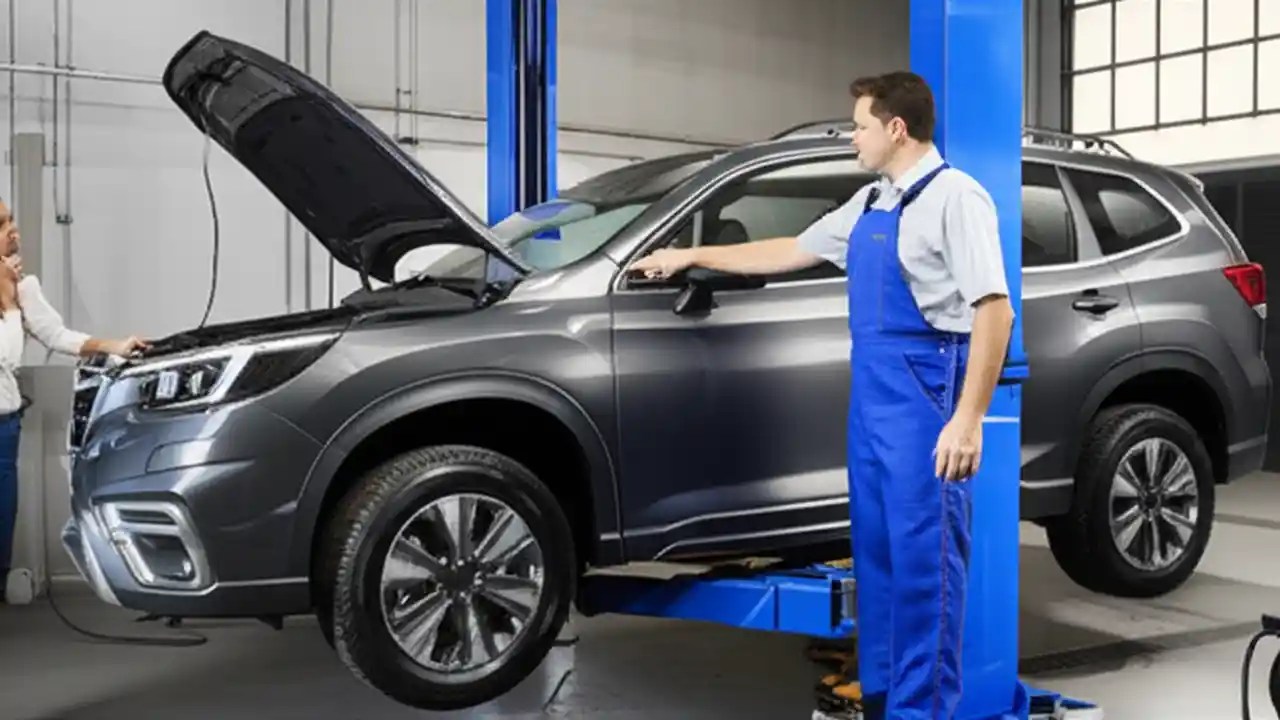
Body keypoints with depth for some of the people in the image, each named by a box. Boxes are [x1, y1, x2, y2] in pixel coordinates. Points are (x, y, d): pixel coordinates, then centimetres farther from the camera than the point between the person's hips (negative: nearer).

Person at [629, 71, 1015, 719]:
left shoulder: (954, 196, -10)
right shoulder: (870, 203, 16)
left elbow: (994, 311, -16)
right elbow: (790, 252, 27)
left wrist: (967, 420, -22)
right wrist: (693, 256, 29)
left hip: (925, 396, -8)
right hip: (869, 395, 9)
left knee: (925, 554, -3)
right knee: (876, 547, 14)